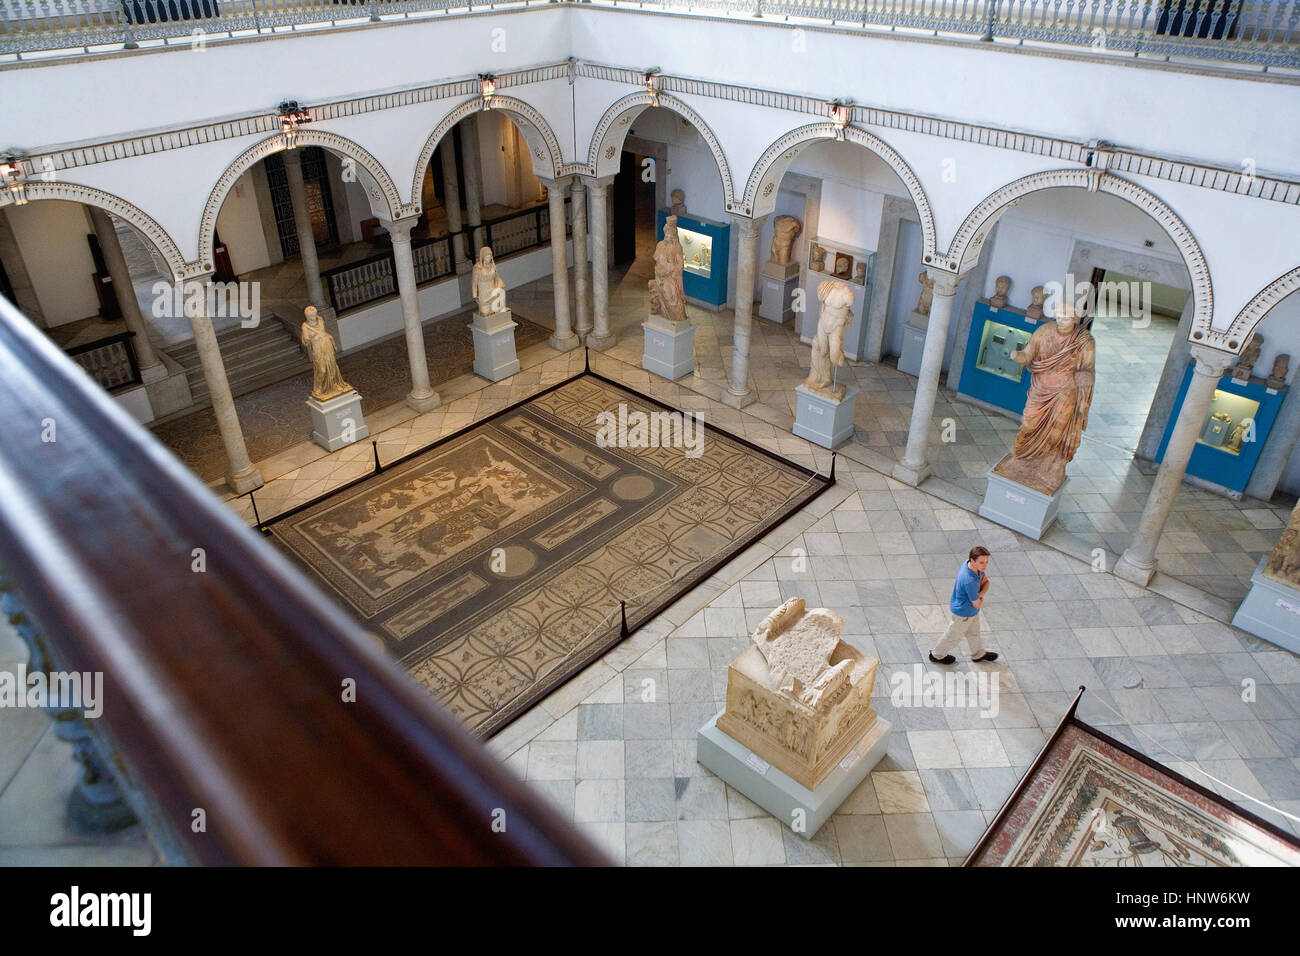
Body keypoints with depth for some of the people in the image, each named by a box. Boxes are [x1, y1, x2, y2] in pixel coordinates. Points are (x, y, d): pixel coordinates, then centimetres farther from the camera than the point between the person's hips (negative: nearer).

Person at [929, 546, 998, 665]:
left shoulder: (974, 565, -18)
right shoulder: (969, 581, -43)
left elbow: (986, 582, -3)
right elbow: (977, 604, -28)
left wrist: (980, 593, -22)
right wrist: (981, 598, -7)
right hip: (962, 614, -8)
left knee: (973, 632, 31)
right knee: (954, 636, 20)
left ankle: (979, 654, 57)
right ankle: (937, 655, 45)